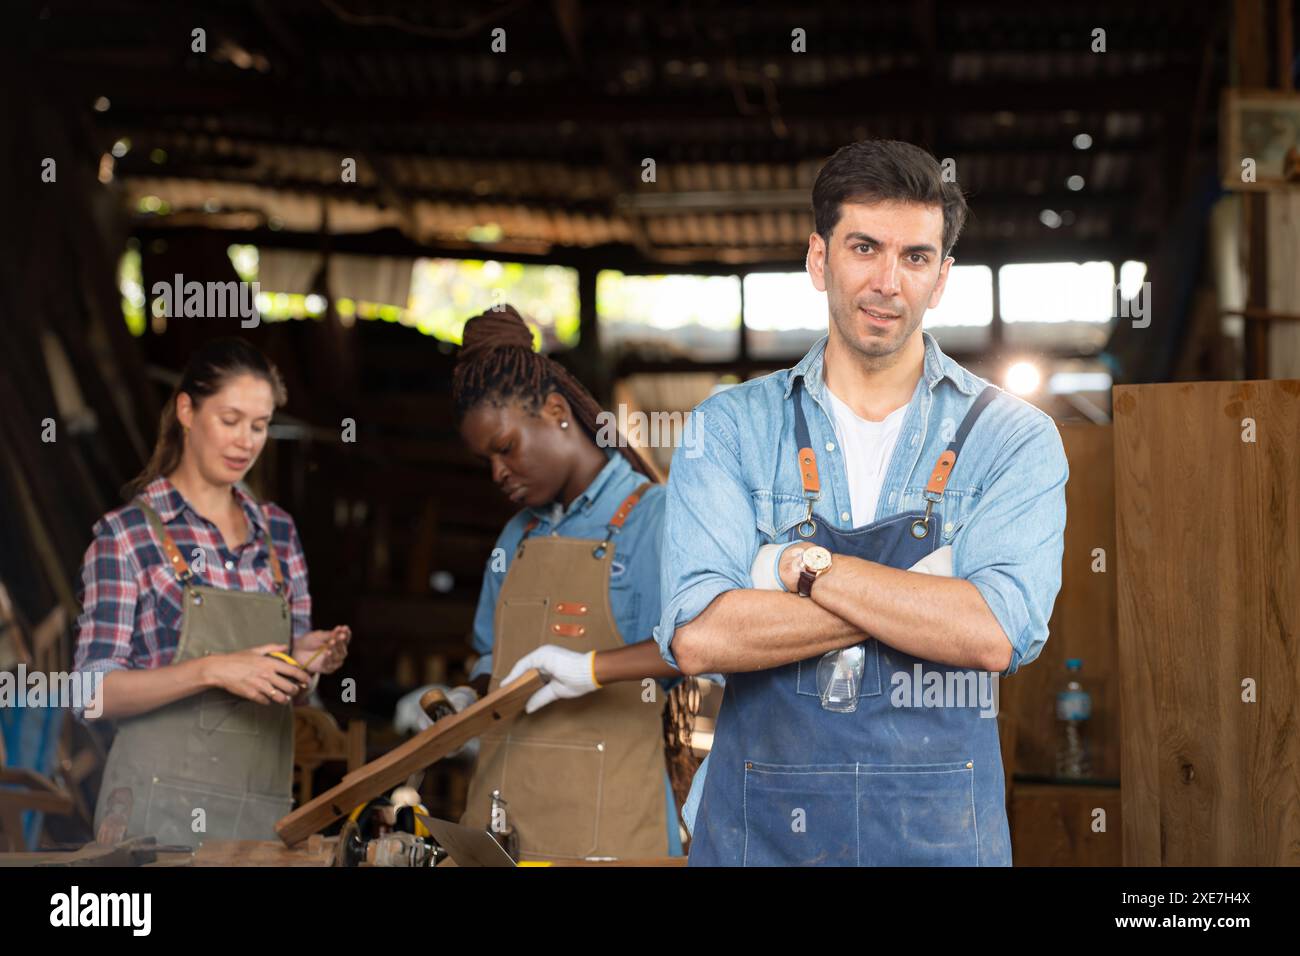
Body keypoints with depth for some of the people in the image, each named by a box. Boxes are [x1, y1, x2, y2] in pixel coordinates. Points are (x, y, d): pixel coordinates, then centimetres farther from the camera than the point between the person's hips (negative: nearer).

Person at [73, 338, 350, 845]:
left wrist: (308, 662, -7)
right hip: (162, 800, -4)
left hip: (263, 804, 5)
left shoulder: (278, 531, 10)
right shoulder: (125, 533, -5)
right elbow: (97, 691, -10)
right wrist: (212, 670, -22)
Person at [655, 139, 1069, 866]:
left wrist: (810, 565, -13)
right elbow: (697, 636, -14)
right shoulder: (731, 426, -1)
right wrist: (919, 602, -14)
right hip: (761, 829, 0)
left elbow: (996, 634, -17)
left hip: (940, 831, 0)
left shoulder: (1013, 438, -2)